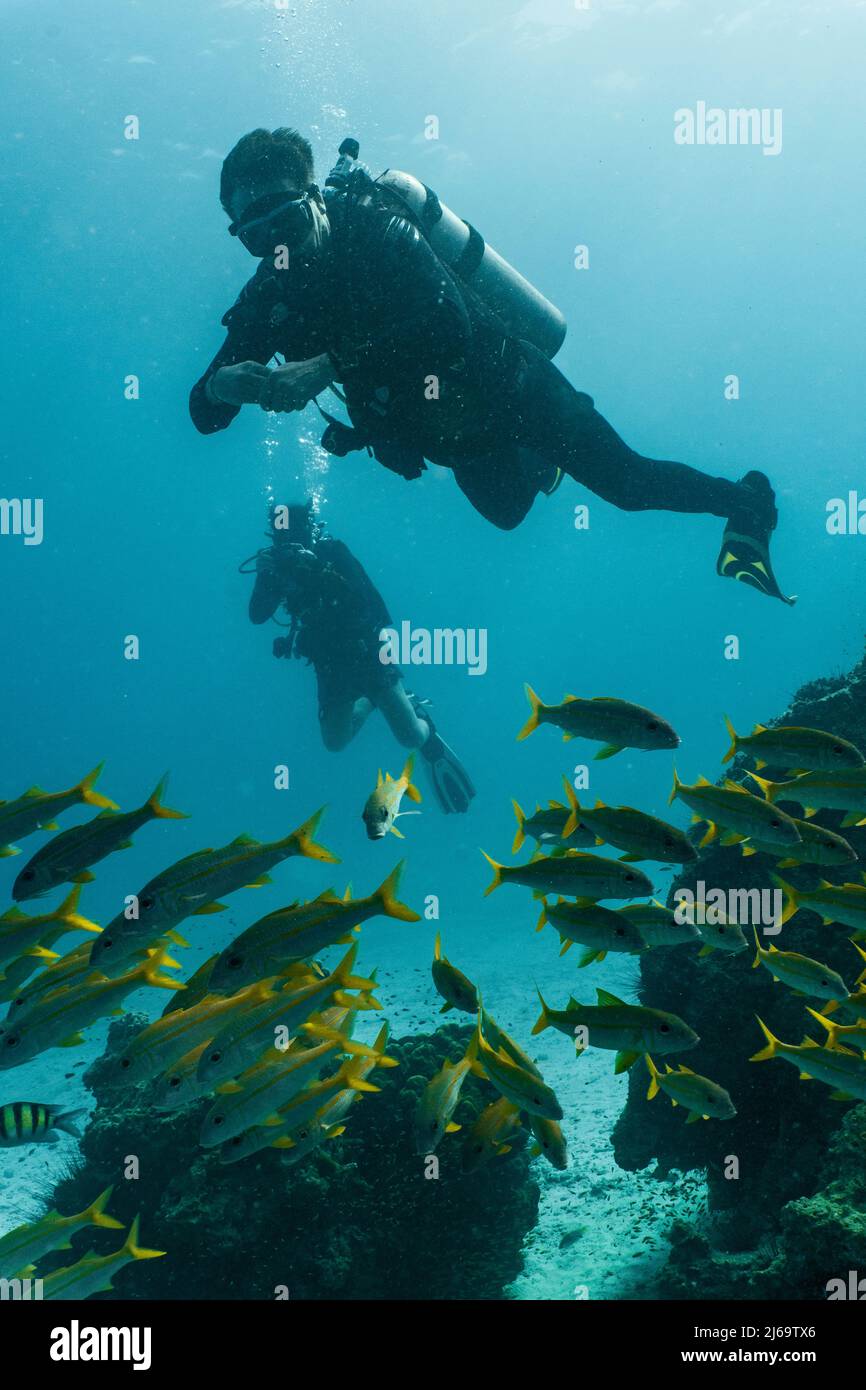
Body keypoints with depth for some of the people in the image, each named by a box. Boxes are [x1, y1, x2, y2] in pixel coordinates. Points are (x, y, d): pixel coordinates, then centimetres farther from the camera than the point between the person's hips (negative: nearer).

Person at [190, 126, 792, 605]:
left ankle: (745, 501, 32)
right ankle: (542, 462, 64)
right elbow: (205, 415, -13)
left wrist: (327, 367, -49)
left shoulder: (371, 226, -29)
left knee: (630, 484, 6)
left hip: (512, 388, -6)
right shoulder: (269, 297, -13)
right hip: (459, 437, 7)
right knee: (506, 511, 31)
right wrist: (224, 384, -38)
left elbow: (449, 324, -45)